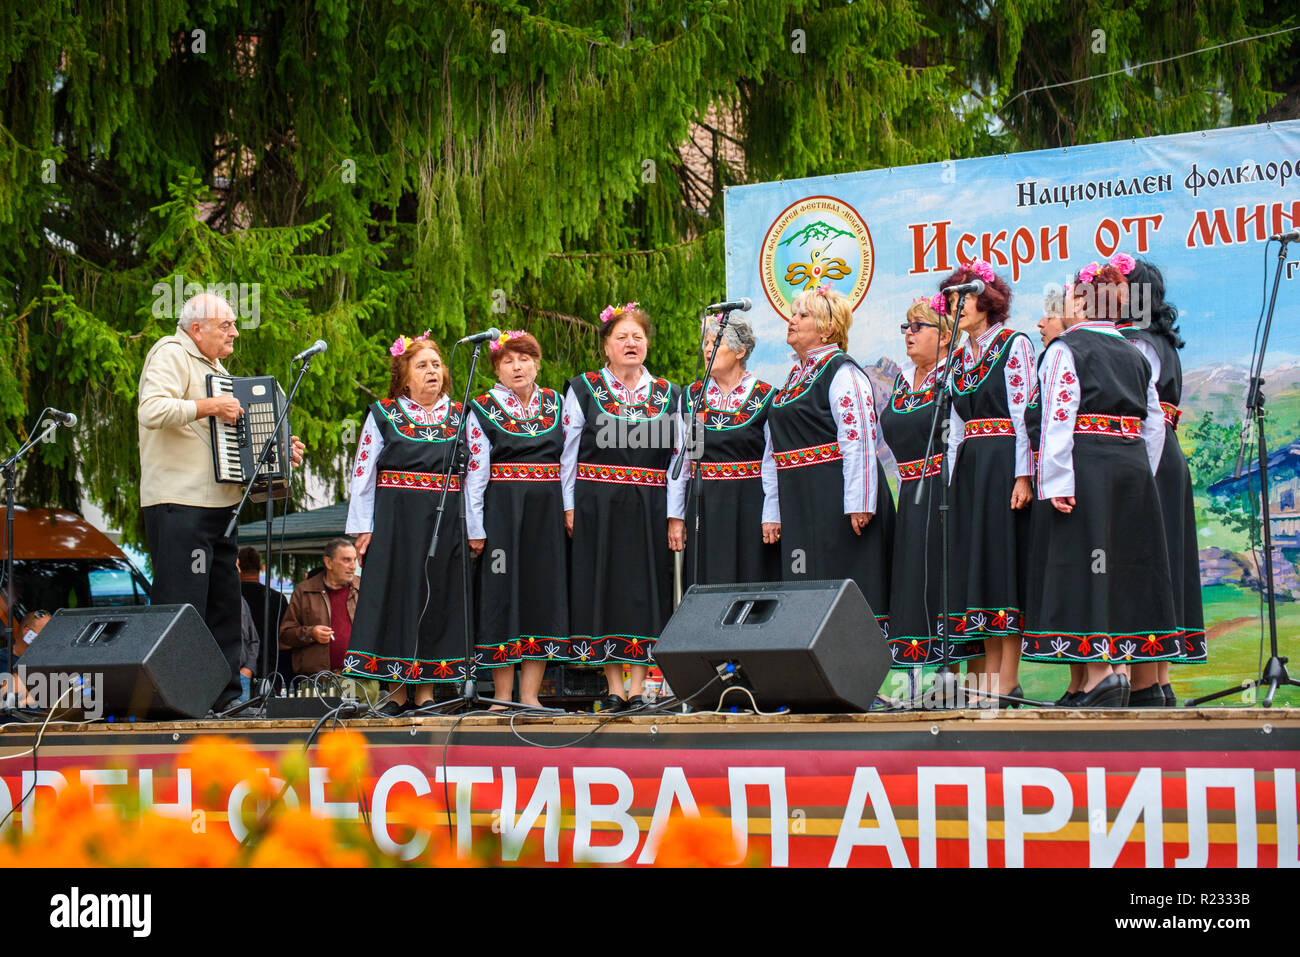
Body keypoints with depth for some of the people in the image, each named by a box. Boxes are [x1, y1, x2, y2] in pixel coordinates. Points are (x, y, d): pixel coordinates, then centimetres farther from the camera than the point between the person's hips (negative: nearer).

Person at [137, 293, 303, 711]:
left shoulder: (216, 369, 25)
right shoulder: (171, 356, -5)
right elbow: (151, 410, -22)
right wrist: (209, 406, -22)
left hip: (216, 503, 10)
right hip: (178, 504, -10)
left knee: (223, 604, 10)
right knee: (181, 609, -12)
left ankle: (222, 696, 14)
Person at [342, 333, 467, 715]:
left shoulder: (460, 417, 9)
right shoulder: (383, 415, 4)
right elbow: (363, 472, 2)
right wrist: (363, 526, -6)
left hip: (446, 522, 2)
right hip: (395, 521, -1)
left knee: (437, 598, 2)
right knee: (394, 597, -1)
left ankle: (426, 691, 9)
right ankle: (396, 692, 6)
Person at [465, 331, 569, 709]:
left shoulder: (553, 403, 11)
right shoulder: (483, 409, 1)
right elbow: (475, 470, -4)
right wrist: (476, 527, -10)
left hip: (547, 513, 4)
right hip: (503, 510, -4)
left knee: (544, 591, 2)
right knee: (503, 593, -3)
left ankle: (530, 695, 7)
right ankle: (502, 697, 2)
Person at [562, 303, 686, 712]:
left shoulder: (668, 395, 8)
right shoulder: (582, 389, 5)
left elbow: (679, 458, 5)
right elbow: (568, 452, 2)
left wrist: (675, 516, -2)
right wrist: (570, 507, -6)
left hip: (649, 509, 1)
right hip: (596, 507, -1)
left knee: (644, 589, 0)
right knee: (603, 587, 0)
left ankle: (638, 687, 4)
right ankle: (614, 688, 5)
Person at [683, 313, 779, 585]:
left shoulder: (765, 397, 1)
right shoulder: (692, 396, 10)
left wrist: (771, 517, -9)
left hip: (749, 510, -3)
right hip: (702, 508, 3)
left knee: (751, 581, -3)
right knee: (707, 586, 0)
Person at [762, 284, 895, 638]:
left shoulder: (842, 372, -7)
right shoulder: (794, 377, 20)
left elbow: (859, 439, -16)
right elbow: (775, 450, 22)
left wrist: (858, 503, -22)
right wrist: (773, 512, 18)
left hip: (836, 502, -8)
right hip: (800, 506, 9)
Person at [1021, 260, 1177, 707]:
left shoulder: (1066, 348, -3)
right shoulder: (1135, 354, 16)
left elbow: (1059, 416, -12)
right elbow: (1155, 423, 16)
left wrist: (1056, 482, -14)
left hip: (1086, 468, -6)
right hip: (1134, 469, 6)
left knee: (1084, 564, -7)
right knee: (1126, 566, 9)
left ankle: (1098, 673, -15)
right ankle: (1122, 664, 9)